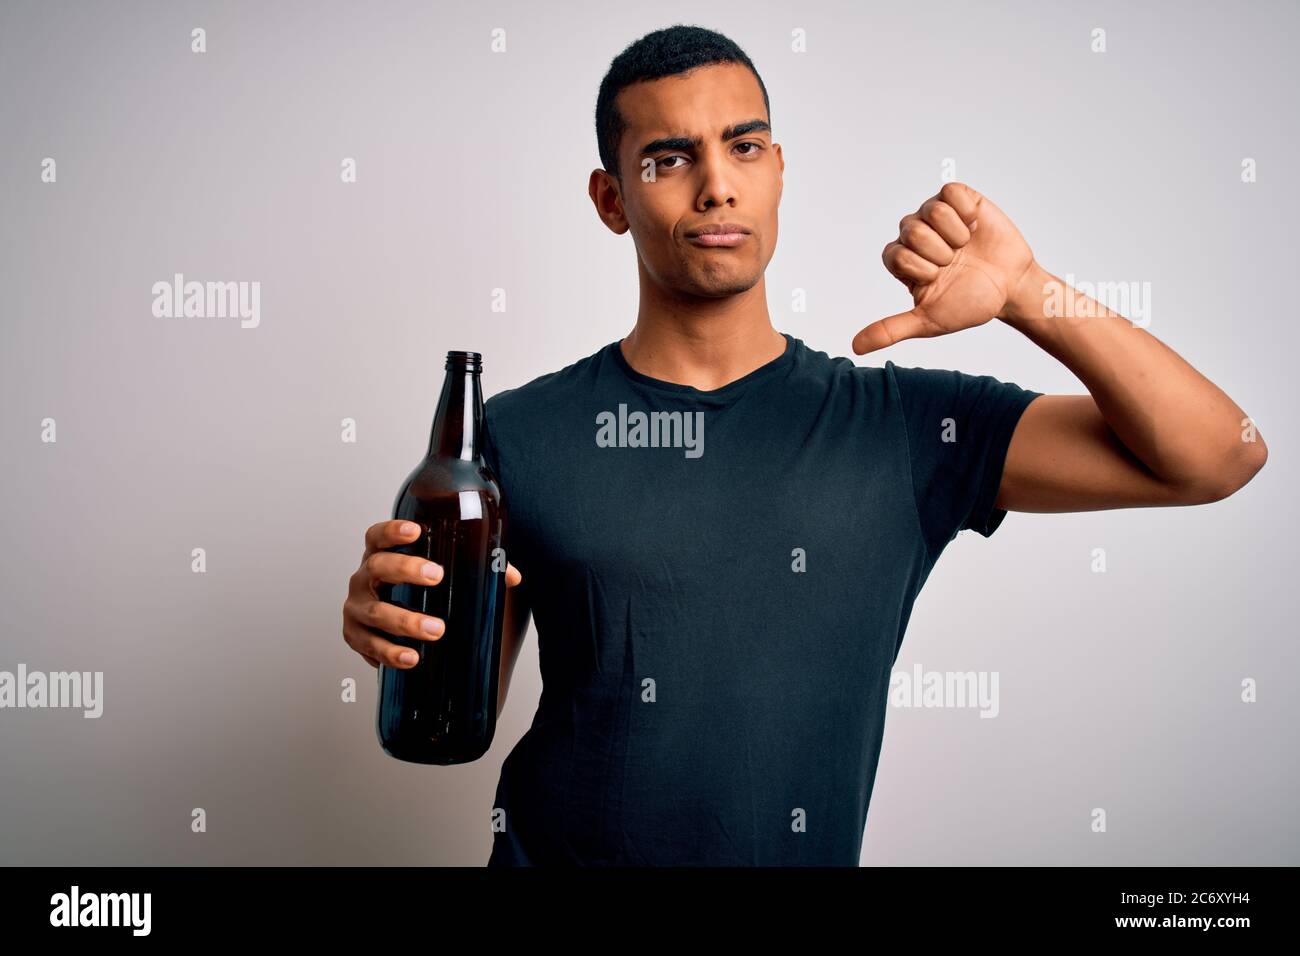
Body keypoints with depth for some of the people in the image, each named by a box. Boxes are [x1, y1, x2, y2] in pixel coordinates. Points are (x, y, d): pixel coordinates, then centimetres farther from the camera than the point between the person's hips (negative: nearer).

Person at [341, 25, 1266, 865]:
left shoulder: (902, 426, -8)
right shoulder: (520, 435, -9)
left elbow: (1215, 457, -11)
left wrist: (1024, 292, -22)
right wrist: (397, 629, -24)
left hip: (808, 849, 2)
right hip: (554, 848, -1)